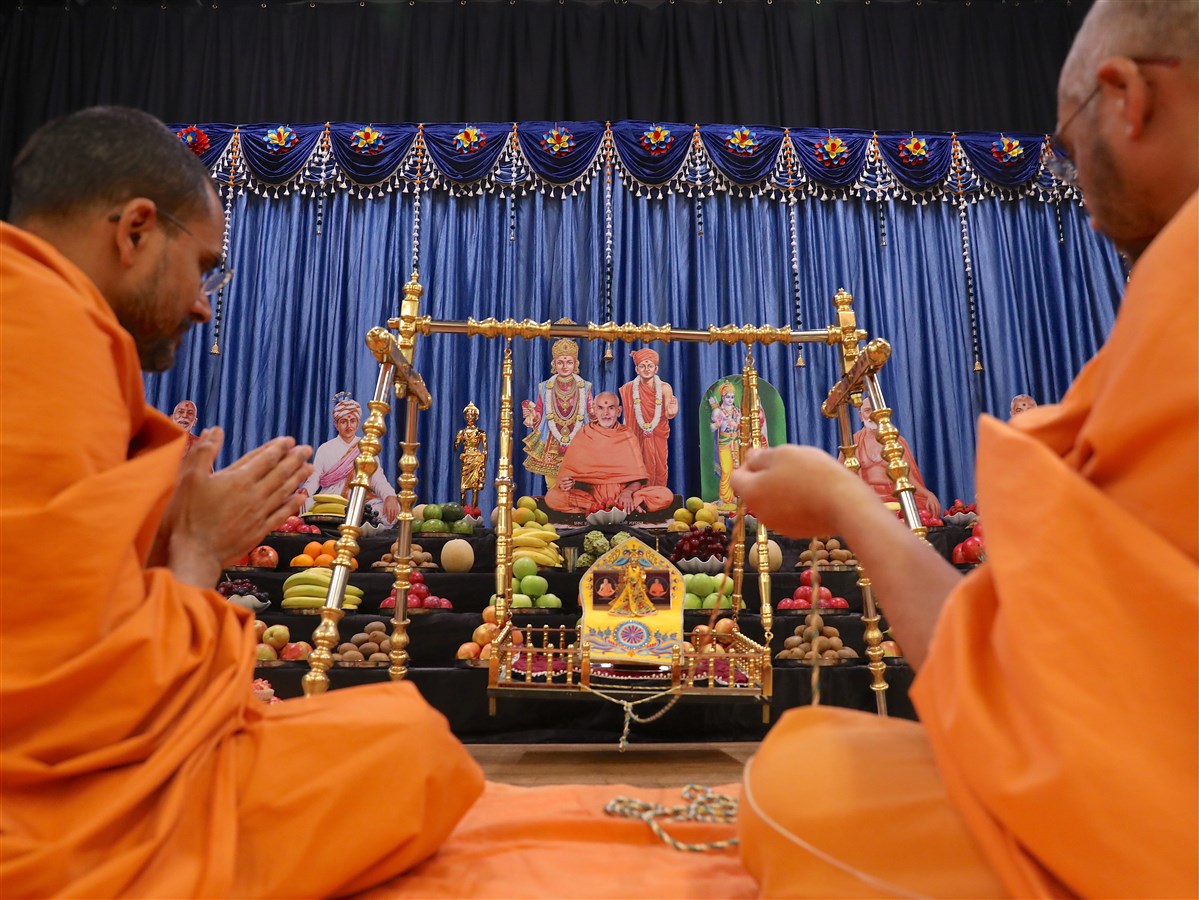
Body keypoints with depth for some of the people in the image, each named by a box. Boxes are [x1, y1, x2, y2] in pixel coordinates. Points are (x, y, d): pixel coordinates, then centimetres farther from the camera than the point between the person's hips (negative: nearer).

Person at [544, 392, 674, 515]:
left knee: (665, 496, -24)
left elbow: (638, 475, 2)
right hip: (590, 493, 1)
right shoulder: (583, 436, 8)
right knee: (552, 497, -29)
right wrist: (566, 482, -21)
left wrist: (628, 492, -19)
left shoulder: (628, 435, 9)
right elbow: (568, 470, 3)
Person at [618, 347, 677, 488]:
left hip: (658, 437, 0)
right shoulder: (628, 389, -2)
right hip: (637, 437, 0)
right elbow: (626, 415, 6)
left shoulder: (664, 388, -5)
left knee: (659, 470, 4)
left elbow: (667, 415, -4)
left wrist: (671, 413, -23)